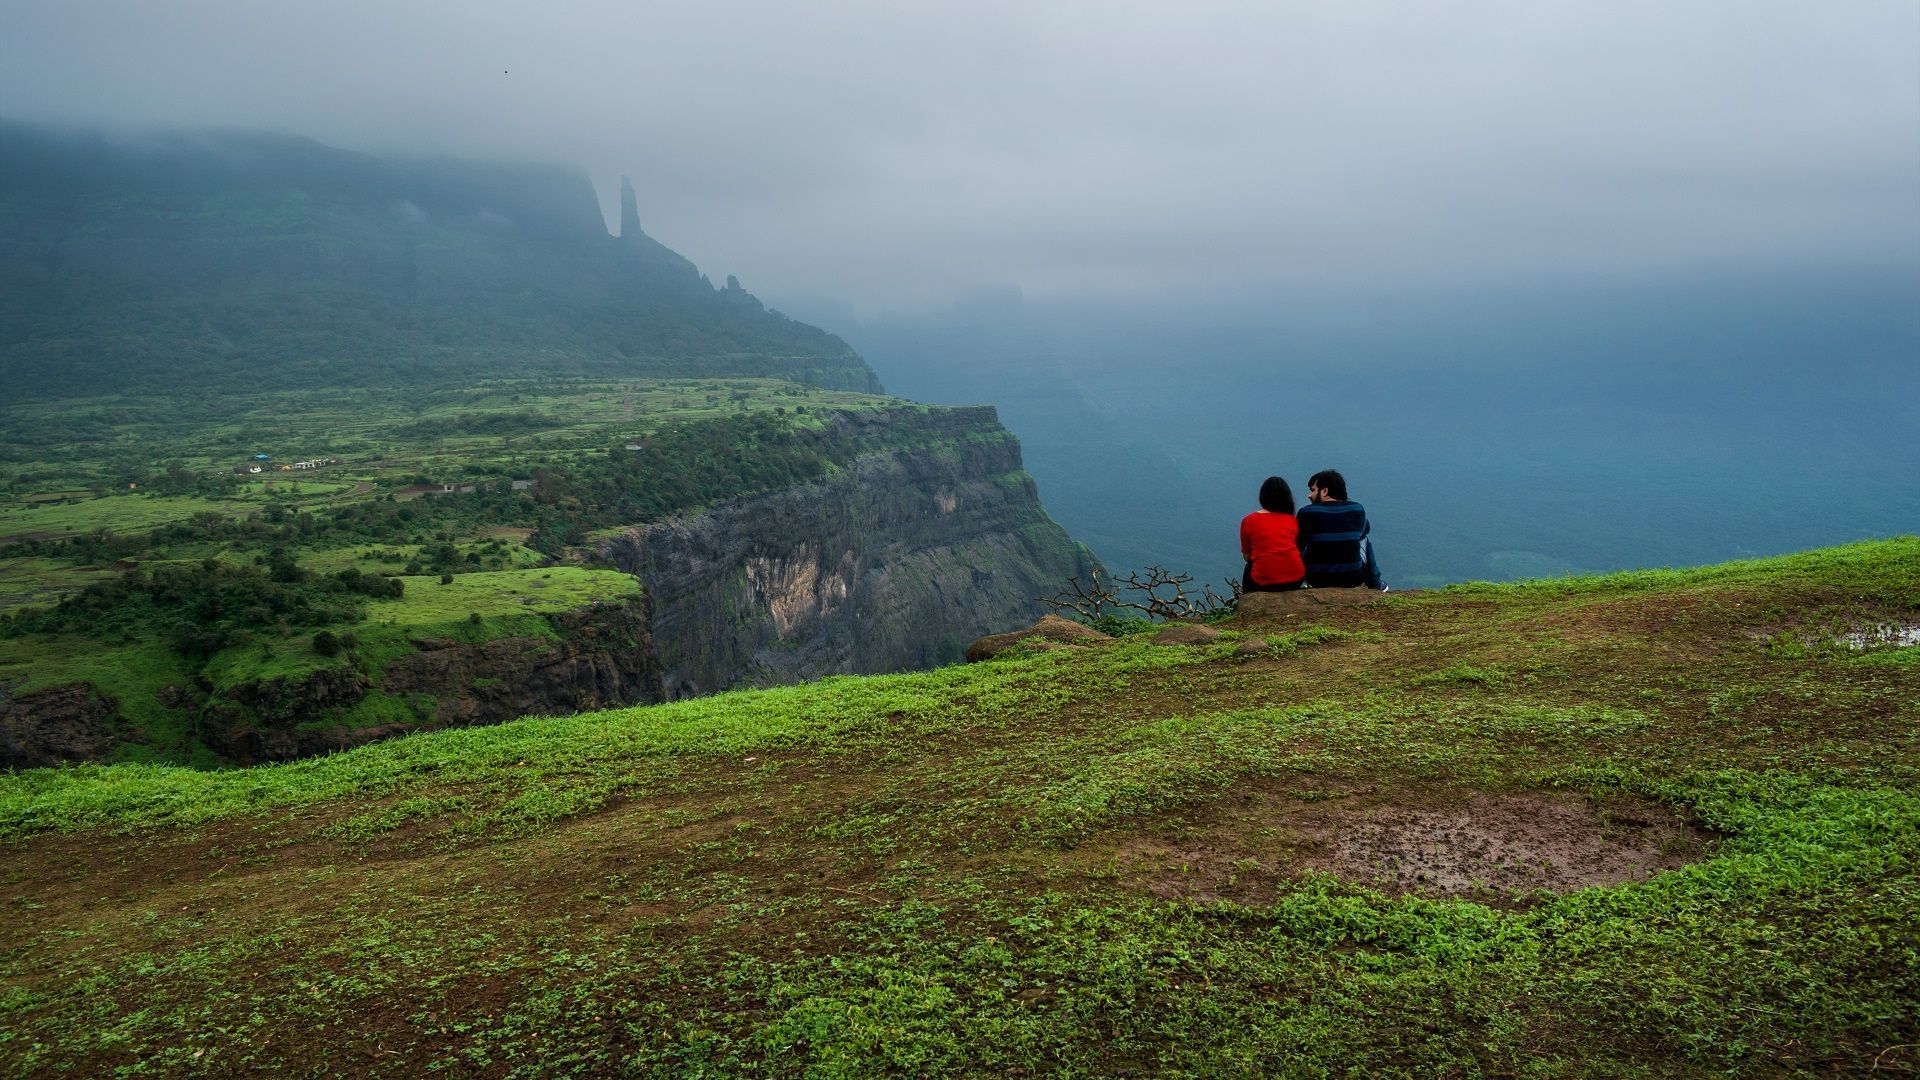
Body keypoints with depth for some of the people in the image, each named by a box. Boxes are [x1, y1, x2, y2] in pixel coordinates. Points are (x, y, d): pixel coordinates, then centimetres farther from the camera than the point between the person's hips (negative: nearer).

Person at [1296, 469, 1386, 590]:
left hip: (1317, 580, -2)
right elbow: (1365, 530, 18)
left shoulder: (1306, 513, -12)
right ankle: (1375, 584, 38)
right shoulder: (1358, 509, -4)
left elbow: (1297, 545, -1)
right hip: (1353, 579, 2)